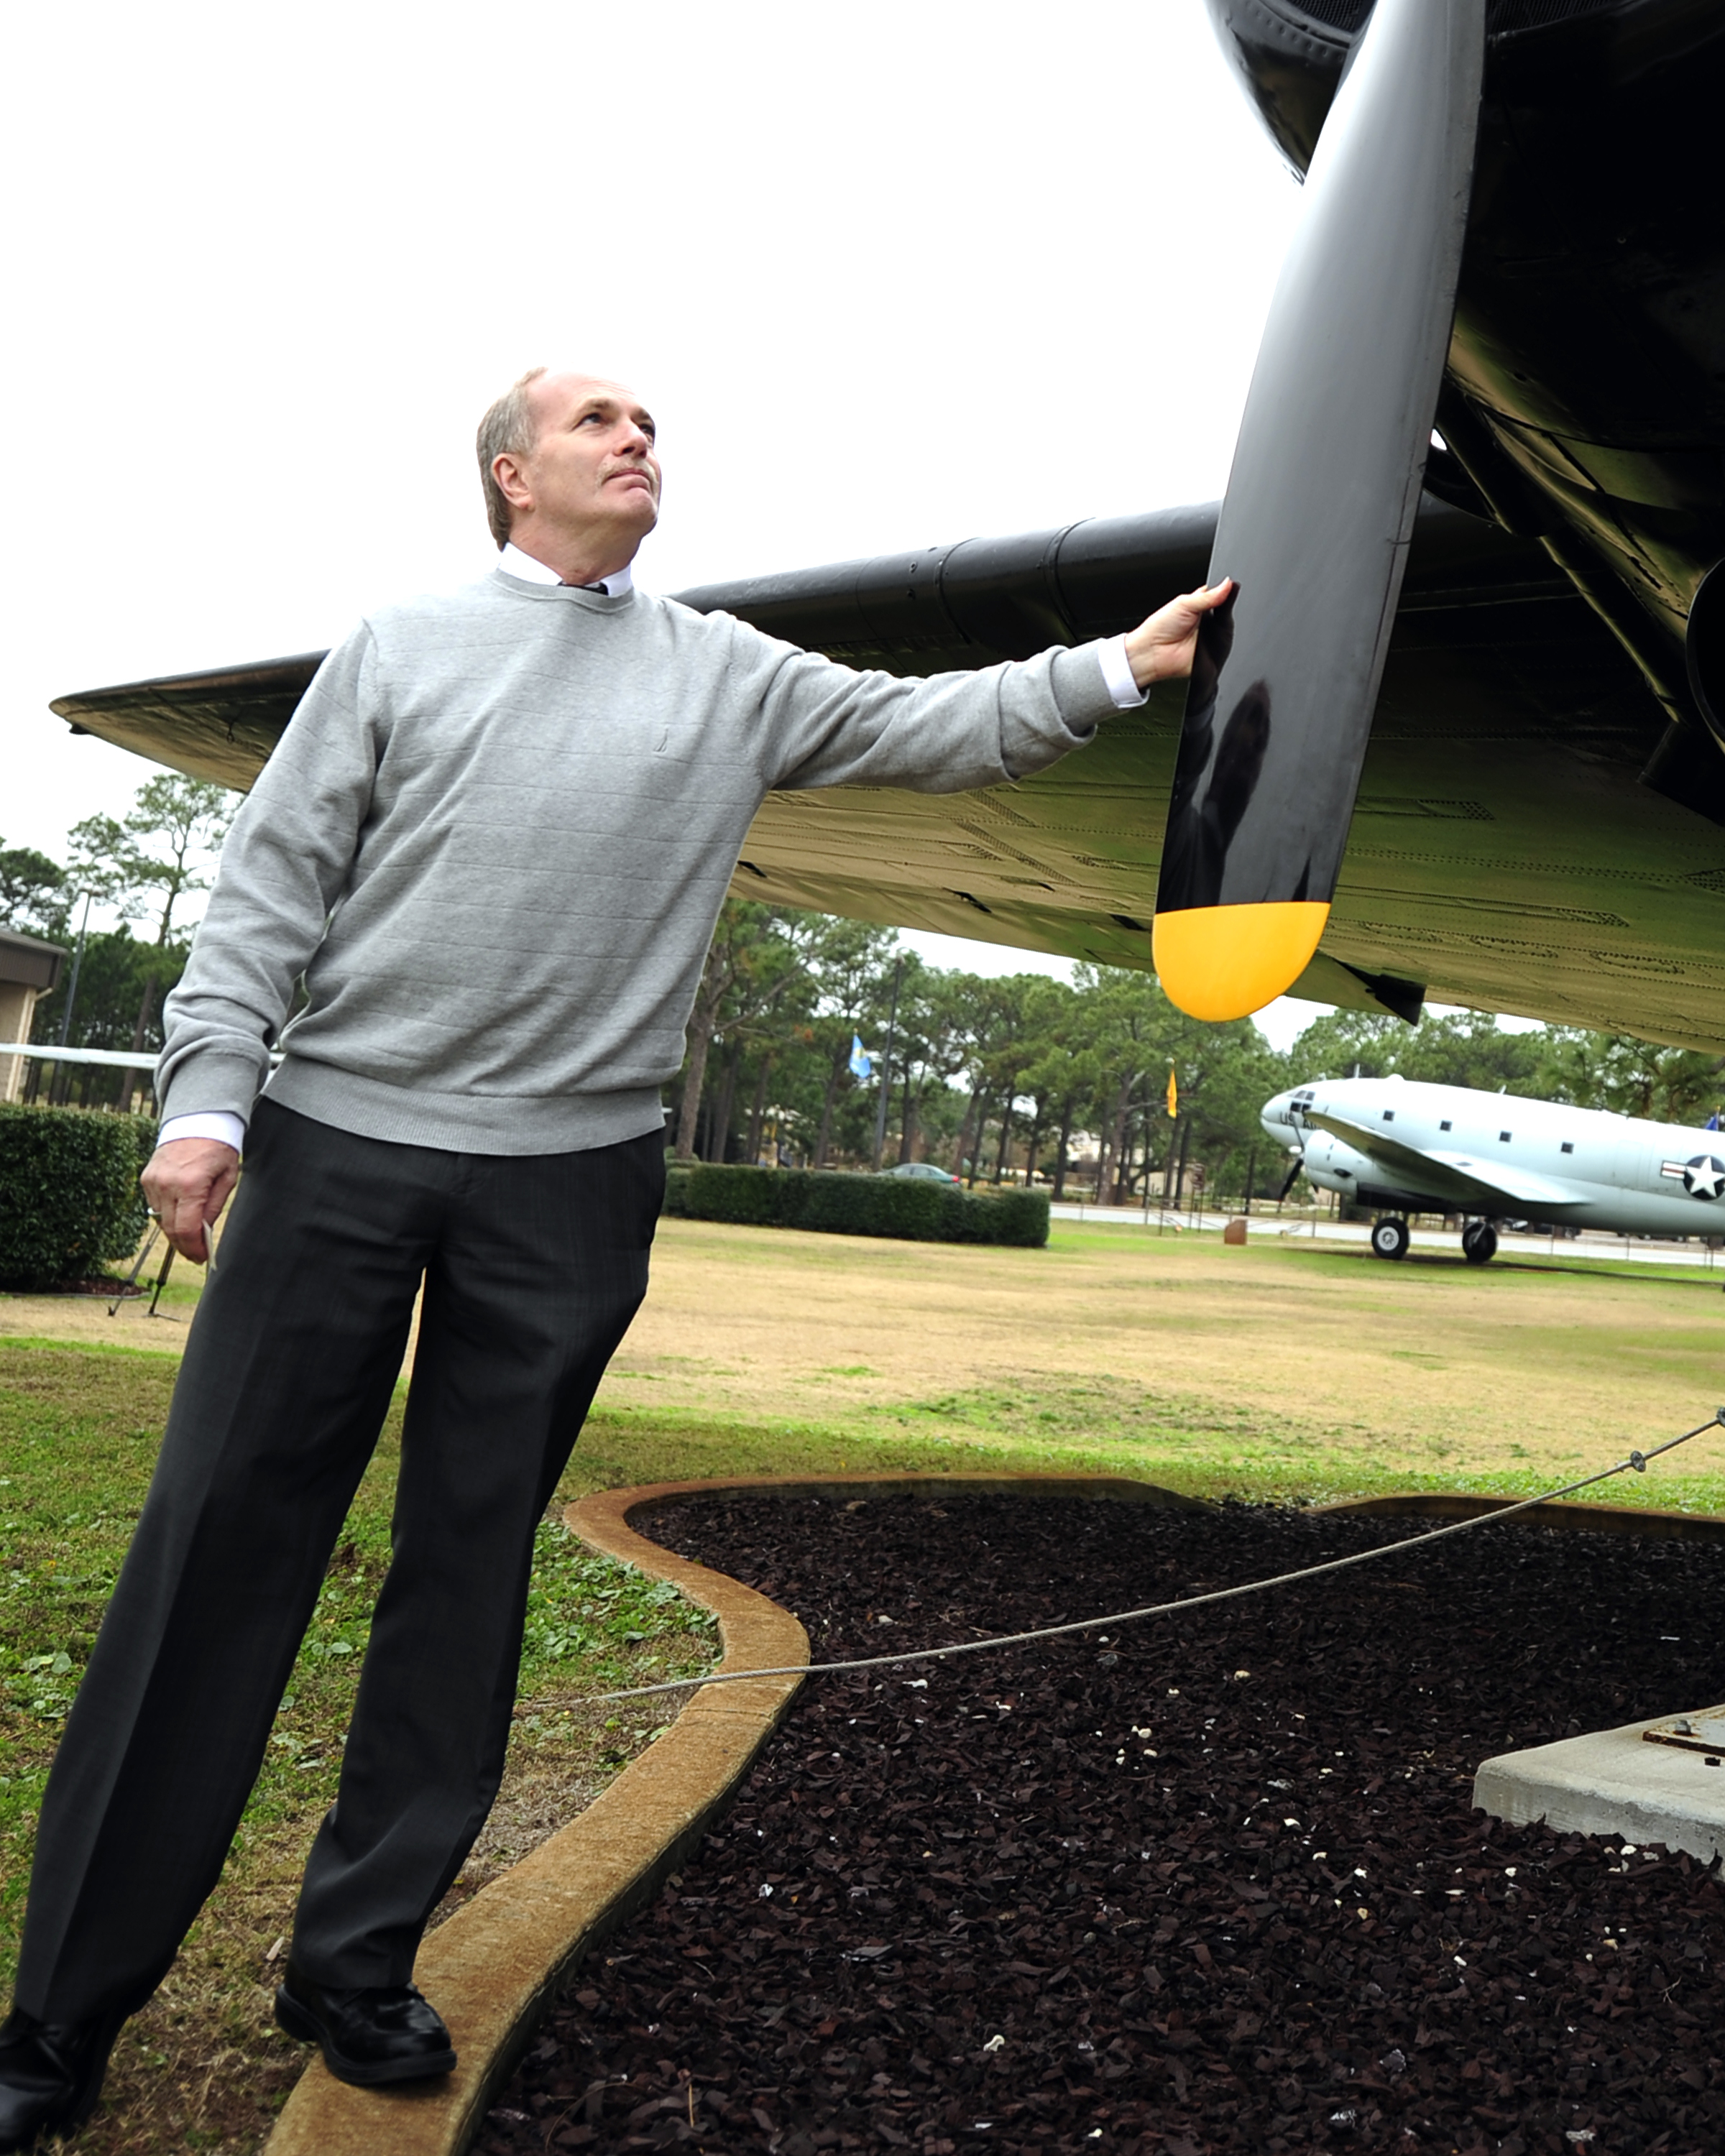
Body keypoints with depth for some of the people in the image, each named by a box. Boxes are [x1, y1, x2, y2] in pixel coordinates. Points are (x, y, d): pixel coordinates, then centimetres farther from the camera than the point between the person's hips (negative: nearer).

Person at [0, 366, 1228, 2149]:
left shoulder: (729, 677, 14)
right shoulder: (400, 648, 9)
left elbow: (934, 729, 11)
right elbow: (276, 877, 4)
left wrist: (1118, 666, 0)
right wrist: (207, 1091, -7)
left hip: (570, 1181, 2)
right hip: (340, 1138, -1)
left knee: (469, 1576, 6)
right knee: (215, 1554, -1)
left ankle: (355, 1960, 21)